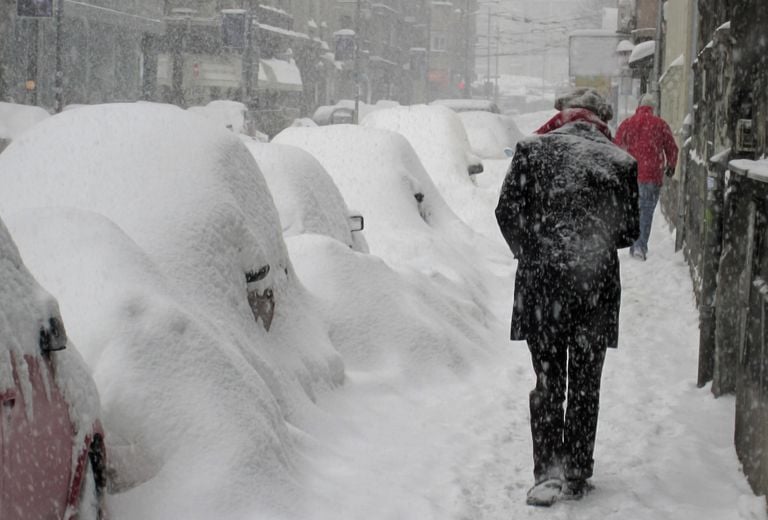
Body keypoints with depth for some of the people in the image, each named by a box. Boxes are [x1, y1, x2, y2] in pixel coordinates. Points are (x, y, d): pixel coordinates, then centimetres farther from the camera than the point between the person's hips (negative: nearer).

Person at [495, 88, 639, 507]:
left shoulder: (532, 149, -1)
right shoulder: (620, 161, 0)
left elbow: (507, 212, -1)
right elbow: (628, 232, 3)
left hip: (541, 283, 0)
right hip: (596, 284, 0)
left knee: (548, 381, 8)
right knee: (585, 384, 12)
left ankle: (548, 471, -4)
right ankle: (577, 475, 16)